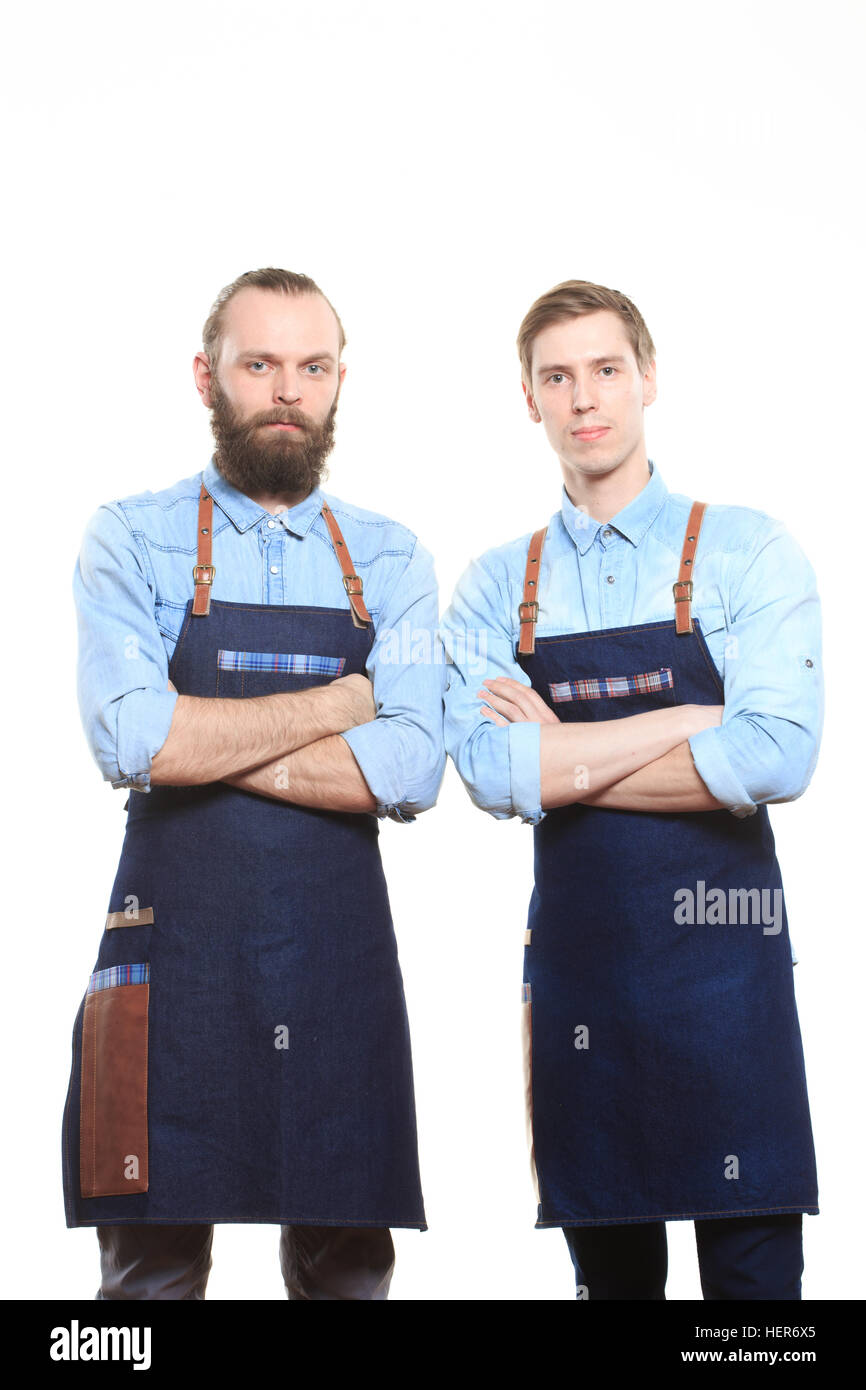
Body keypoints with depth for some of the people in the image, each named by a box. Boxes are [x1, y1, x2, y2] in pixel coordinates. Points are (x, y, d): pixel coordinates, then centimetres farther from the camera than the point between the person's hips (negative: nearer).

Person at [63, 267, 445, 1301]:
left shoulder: (390, 561, 9)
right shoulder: (131, 539, 3)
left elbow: (409, 772, -5)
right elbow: (129, 741, -14)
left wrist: (208, 745, -9)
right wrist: (339, 700, -6)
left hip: (340, 952, 2)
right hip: (173, 942, -2)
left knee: (347, 1263, 7)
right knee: (153, 1263, 4)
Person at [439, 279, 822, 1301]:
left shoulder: (747, 552, 0)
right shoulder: (496, 586, 7)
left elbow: (777, 758, -14)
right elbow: (490, 775, -8)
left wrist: (562, 762, -9)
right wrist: (689, 718, -11)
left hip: (721, 951, -2)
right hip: (574, 956, 3)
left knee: (753, 1260, 1)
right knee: (607, 1263, 14)